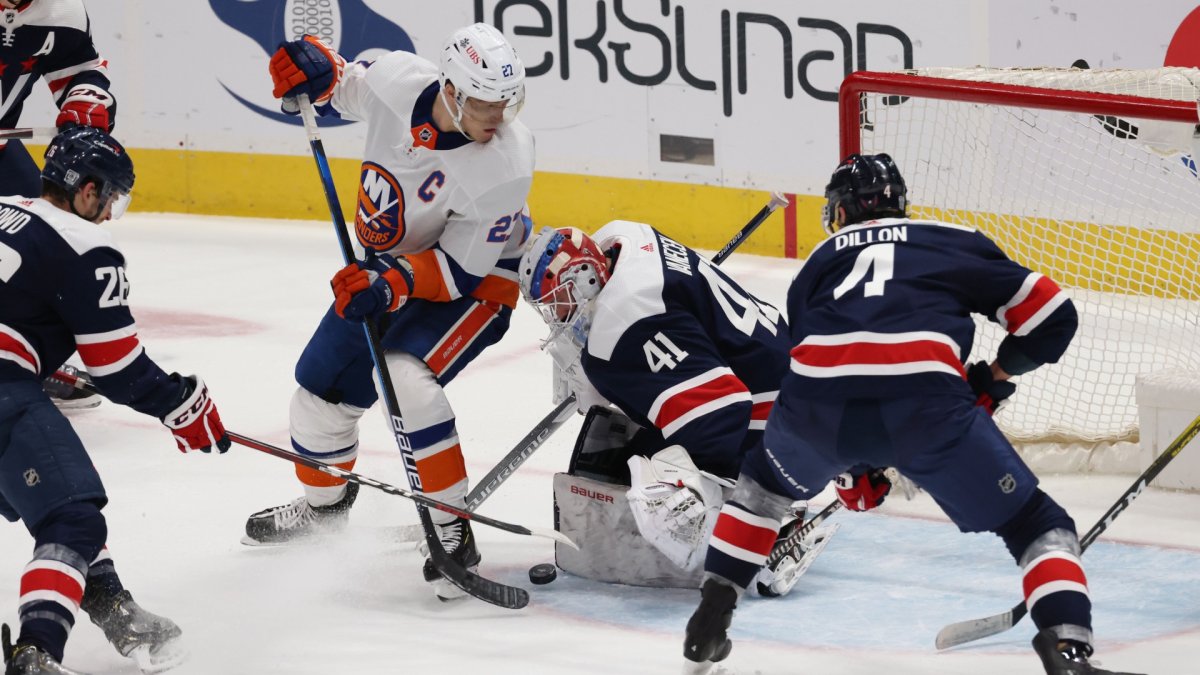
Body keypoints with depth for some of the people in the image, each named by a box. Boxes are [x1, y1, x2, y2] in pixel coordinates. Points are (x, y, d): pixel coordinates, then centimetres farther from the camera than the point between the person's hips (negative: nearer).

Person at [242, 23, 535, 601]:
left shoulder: (504, 165, -33)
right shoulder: (398, 80, -22)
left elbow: (460, 269, -28)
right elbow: (345, 92, 3)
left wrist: (394, 284, -41)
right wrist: (316, 73, -18)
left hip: (475, 280, -6)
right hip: (389, 261, 6)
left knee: (406, 377, -30)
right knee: (324, 385, 12)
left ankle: (453, 531, -20)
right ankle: (323, 503, 42)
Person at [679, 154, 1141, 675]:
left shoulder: (817, 264, 34)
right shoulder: (955, 242, 27)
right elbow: (1051, 313, 20)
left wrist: (853, 467, 50)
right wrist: (996, 376, 35)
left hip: (818, 398, 2)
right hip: (925, 397, -2)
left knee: (764, 481, 36)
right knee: (1035, 526, 9)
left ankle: (709, 624, 33)